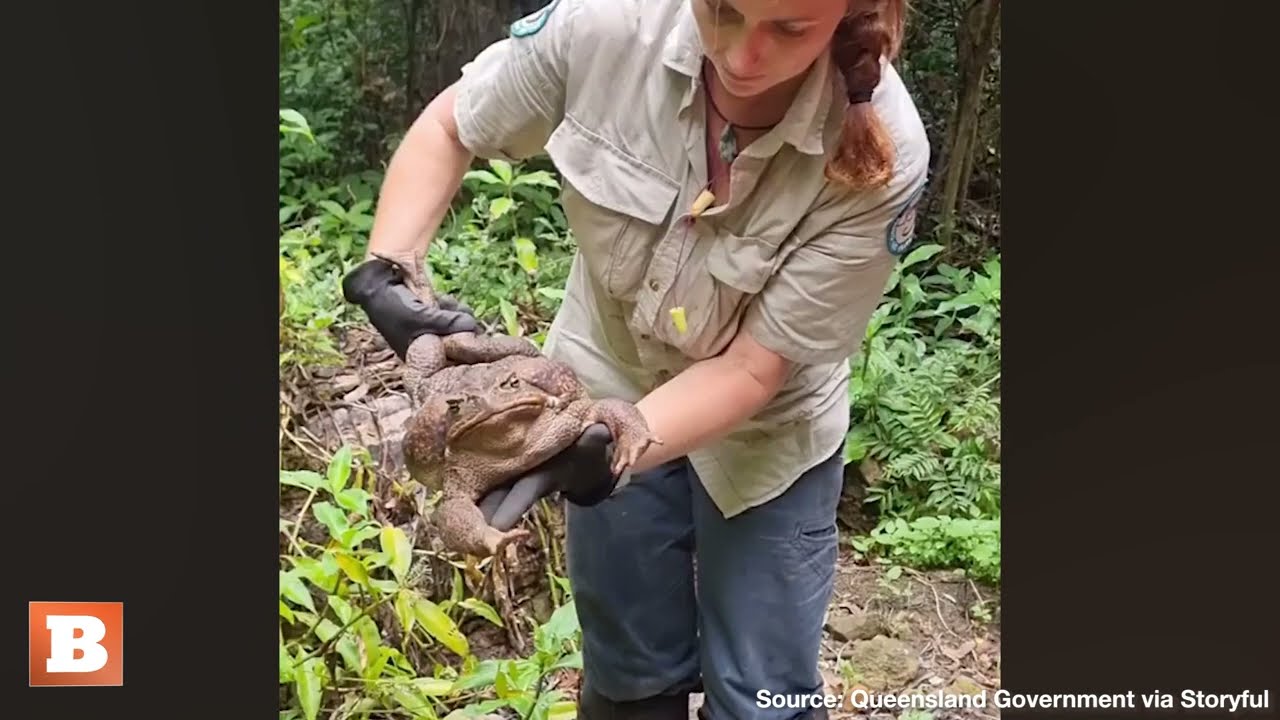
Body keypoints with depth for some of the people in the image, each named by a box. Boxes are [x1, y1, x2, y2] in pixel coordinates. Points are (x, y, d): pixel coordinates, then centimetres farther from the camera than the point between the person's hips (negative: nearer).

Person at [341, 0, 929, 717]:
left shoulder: (881, 156, -29)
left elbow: (754, 367, -24)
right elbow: (446, 130, -7)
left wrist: (602, 453, -38)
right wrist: (388, 270, -21)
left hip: (764, 427, -1)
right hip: (611, 387, 2)